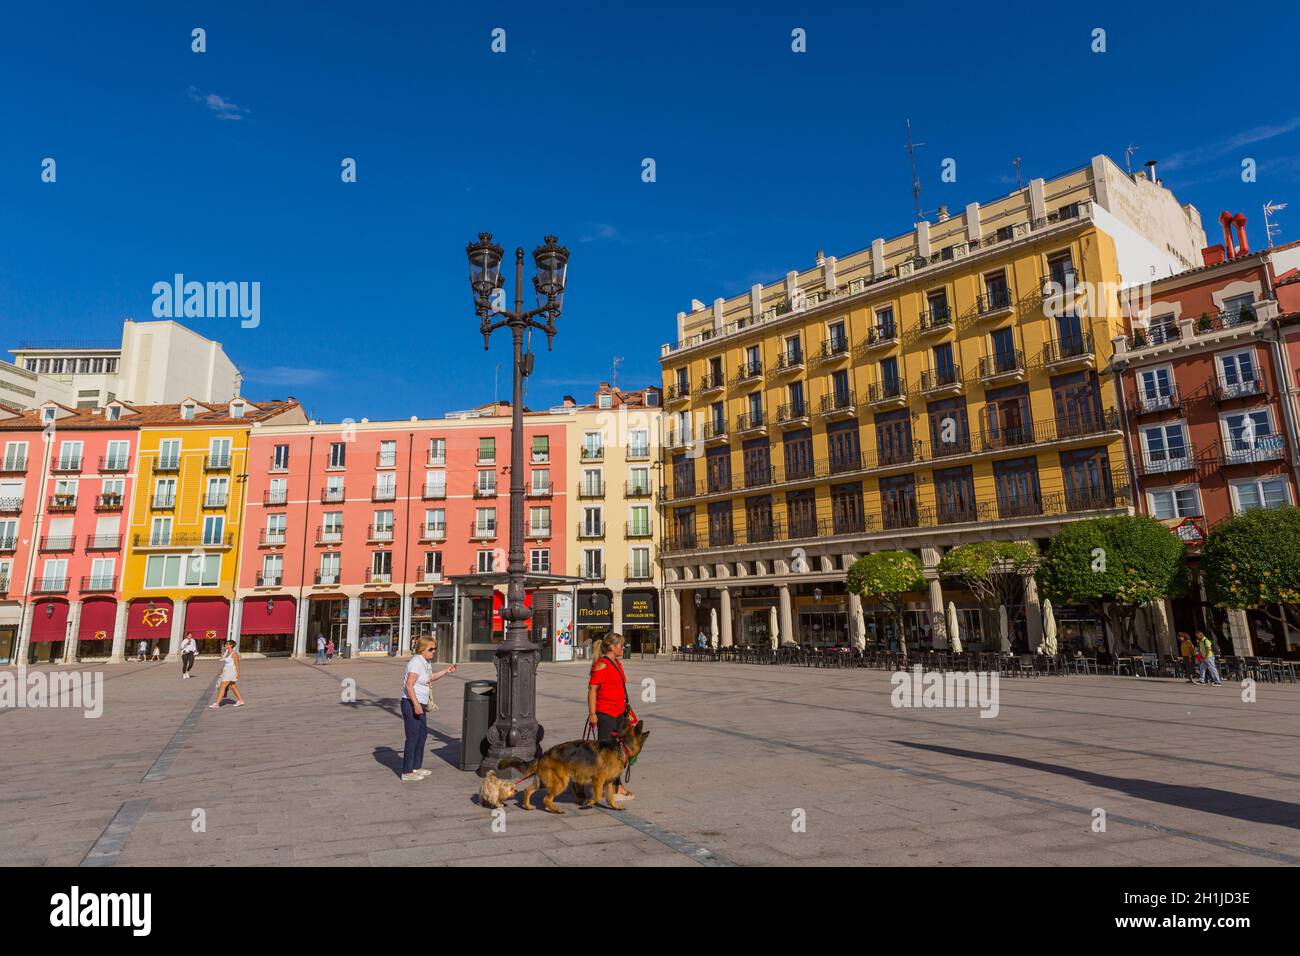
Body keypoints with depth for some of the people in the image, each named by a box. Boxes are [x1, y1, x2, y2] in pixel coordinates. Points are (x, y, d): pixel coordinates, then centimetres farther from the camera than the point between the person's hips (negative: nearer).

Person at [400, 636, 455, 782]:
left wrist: (446, 671, 18)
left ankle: (416, 767, 31)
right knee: (412, 737, -5)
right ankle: (407, 773, 2)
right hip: (411, 704, -10)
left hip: (420, 704, 10)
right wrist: (416, 704, -29)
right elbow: (409, 685, -25)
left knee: (423, 733, 19)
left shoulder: (427, 661, 11)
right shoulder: (416, 662, -18)